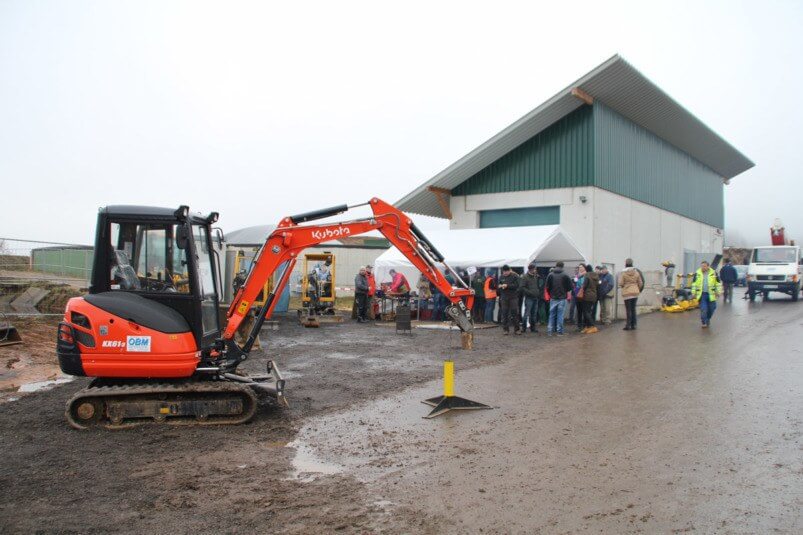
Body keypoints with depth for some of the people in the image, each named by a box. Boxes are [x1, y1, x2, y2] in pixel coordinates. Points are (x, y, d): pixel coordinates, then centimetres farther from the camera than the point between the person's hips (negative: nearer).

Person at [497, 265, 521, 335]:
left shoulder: (515, 276, -1)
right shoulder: (501, 277, 12)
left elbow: (516, 285, -12)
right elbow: (498, 286, 17)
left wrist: (507, 285, -19)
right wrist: (500, 286, -6)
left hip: (513, 297, -3)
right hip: (504, 298, 3)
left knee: (515, 313, -2)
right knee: (504, 314, 2)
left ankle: (516, 329, 4)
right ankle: (506, 329, 9)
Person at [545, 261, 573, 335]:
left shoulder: (550, 275, -1)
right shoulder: (565, 276, -6)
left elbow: (547, 287, 2)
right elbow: (570, 287, -2)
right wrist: (568, 294, 15)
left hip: (553, 298, 2)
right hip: (562, 298, -2)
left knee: (552, 315, 8)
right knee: (560, 315, 2)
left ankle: (549, 331, 5)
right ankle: (559, 331, 3)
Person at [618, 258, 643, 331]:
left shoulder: (623, 273, -8)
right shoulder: (636, 272, 3)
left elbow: (620, 283, -10)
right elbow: (640, 283, 8)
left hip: (627, 293, -4)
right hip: (635, 292, 4)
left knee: (628, 310, -2)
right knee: (633, 309, 11)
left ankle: (628, 325, -5)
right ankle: (633, 325, 14)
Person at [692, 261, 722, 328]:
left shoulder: (713, 273, 1)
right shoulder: (697, 274, 2)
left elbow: (718, 283, 7)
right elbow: (694, 284, 7)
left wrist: (718, 292, 2)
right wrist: (693, 293, 4)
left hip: (711, 295, 1)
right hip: (702, 294, -1)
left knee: (711, 309, 8)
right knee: (703, 309, -7)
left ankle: (708, 319, 32)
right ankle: (704, 322, 1)